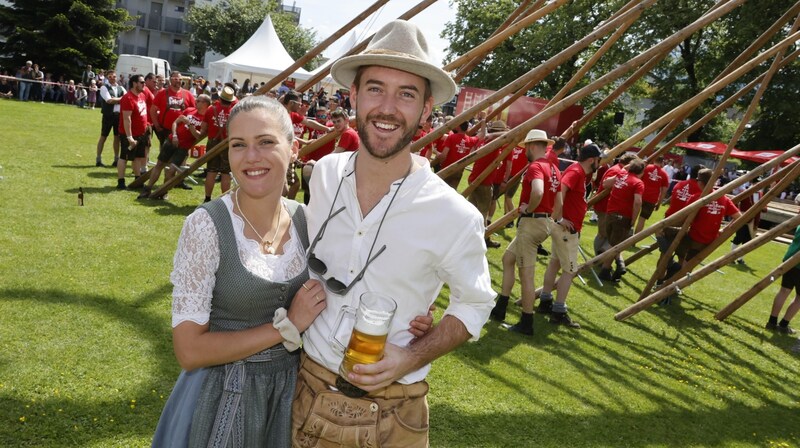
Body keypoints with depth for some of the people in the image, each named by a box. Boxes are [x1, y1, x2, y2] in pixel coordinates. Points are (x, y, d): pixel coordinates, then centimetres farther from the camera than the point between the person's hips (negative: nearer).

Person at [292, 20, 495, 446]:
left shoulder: (455, 216, -19)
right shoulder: (324, 174, -7)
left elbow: (474, 304, -4)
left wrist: (412, 357, -17)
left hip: (391, 411, -3)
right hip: (308, 390, 4)